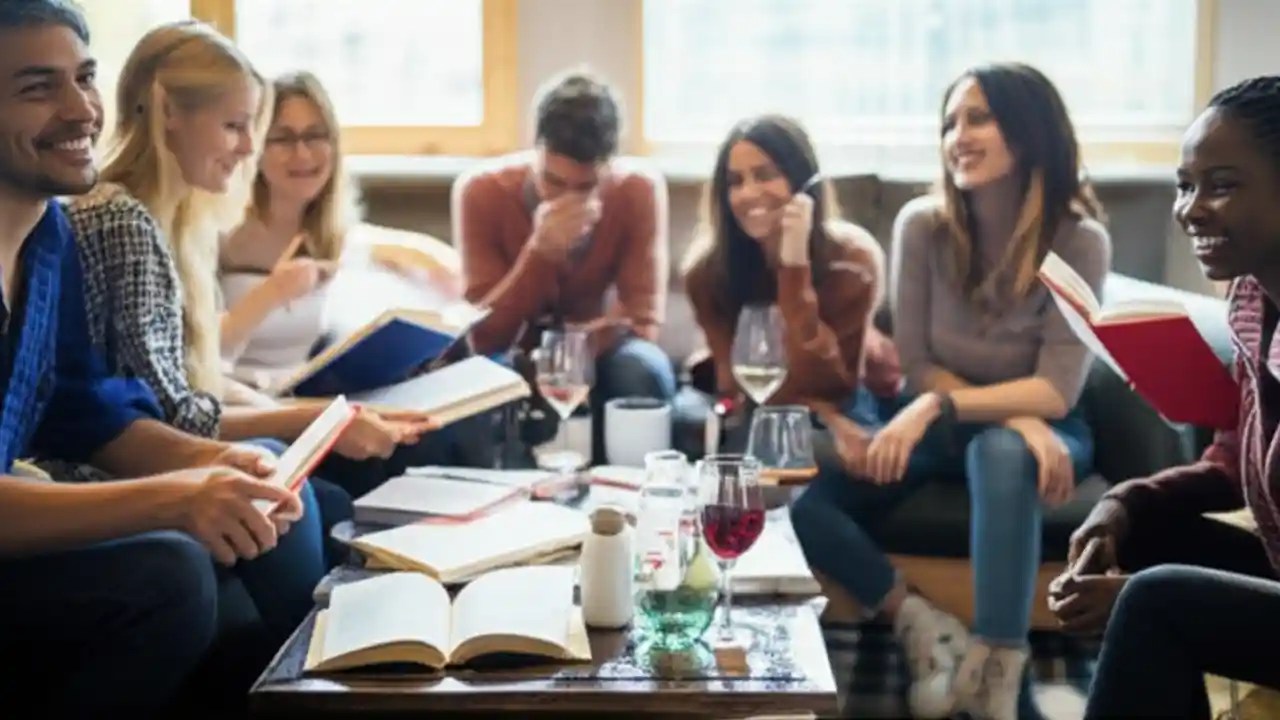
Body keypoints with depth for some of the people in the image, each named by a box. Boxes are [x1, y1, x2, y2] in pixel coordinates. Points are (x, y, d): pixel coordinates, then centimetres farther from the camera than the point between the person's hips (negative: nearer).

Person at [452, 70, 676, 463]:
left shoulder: (640, 190, -18)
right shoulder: (480, 191, -20)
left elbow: (643, 319, -18)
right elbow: (485, 335, -22)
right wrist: (540, 251, -36)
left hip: (597, 358, 1)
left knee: (644, 367, -31)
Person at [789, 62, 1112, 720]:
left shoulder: (1079, 239, -14)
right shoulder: (922, 225, -10)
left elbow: (1058, 390, -20)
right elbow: (916, 366, -7)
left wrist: (940, 407, -34)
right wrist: (1013, 413, -23)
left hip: (1031, 429, -2)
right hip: (939, 421, 2)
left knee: (1000, 454, -41)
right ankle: (920, 622, -18)